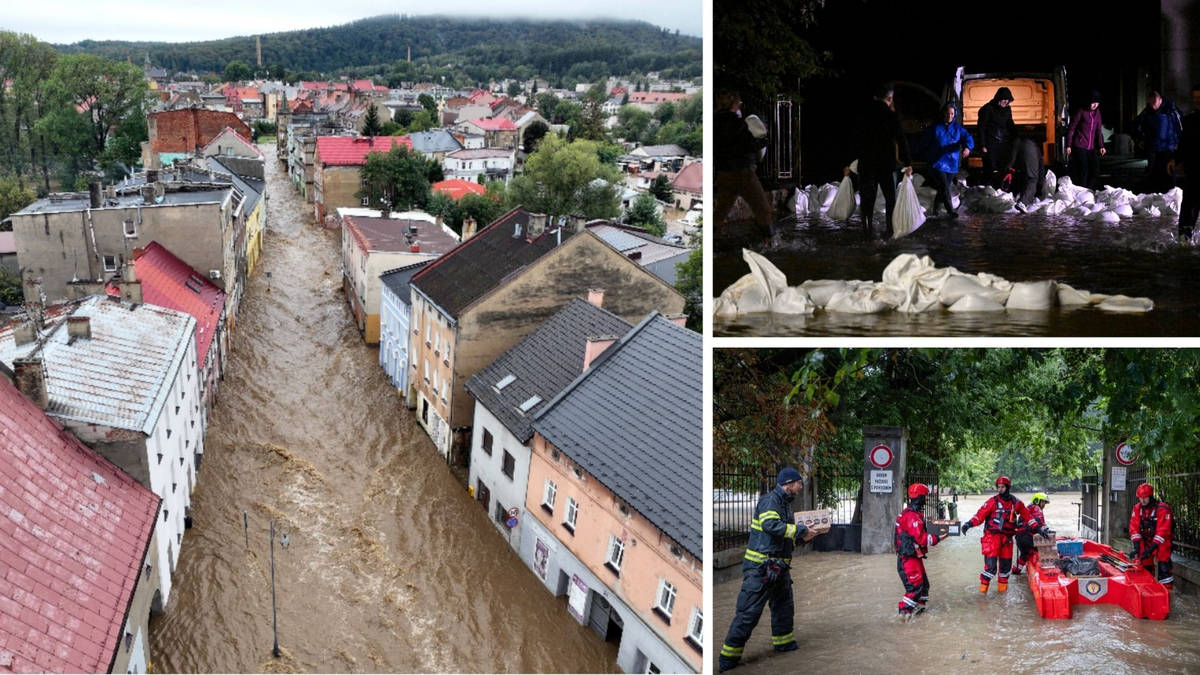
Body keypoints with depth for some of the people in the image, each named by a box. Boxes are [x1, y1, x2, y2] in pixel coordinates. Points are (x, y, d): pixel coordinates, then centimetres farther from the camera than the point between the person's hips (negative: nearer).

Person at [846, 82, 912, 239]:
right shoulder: (890, 115, -6)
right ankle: (890, 228, 6)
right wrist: (907, 163, -3)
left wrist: (849, 164, 12)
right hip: (886, 164, -3)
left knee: (867, 197, 8)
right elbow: (901, 141, -8)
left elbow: (854, 141, 7)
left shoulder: (863, 115, 5)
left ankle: (868, 229, 7)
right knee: (890, 197, 9)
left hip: (865, 164, 3)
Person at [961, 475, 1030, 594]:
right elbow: (981, 514, -11)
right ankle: (984, 585, -1)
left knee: (1006, 563, 9)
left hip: (1007, 537, 4)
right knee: (990, 562, -13)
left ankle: (1002, 585, 27)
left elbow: (1025, 515, 24)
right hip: (993, 535, -4)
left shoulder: (1016, 503, 7)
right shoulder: (993, 501, -4)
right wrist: (969, 523, -24)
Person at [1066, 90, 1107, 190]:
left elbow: (1099, 130, 16)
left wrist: (1101, 146, 9)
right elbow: (1071, 128, -5)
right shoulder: (1081, 112, -6)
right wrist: (1068, 145, -9)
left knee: (1095, 171, 2)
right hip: (1079, 147, -6)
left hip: (1091, 148, 6)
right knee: (1083, 172, -9)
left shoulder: (1097, 112, 11)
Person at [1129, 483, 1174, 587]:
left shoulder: (1162, 508, -19)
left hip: (1160, 542, -5)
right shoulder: (1137, 508, -2)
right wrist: (1136, 546, -13)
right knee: (1145, 569, 8)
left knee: (1164, 569, -11)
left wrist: (1152, 548, -27)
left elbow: (1163, 531, -23)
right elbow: (1134, 528, -3)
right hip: (1145, 542, 5)